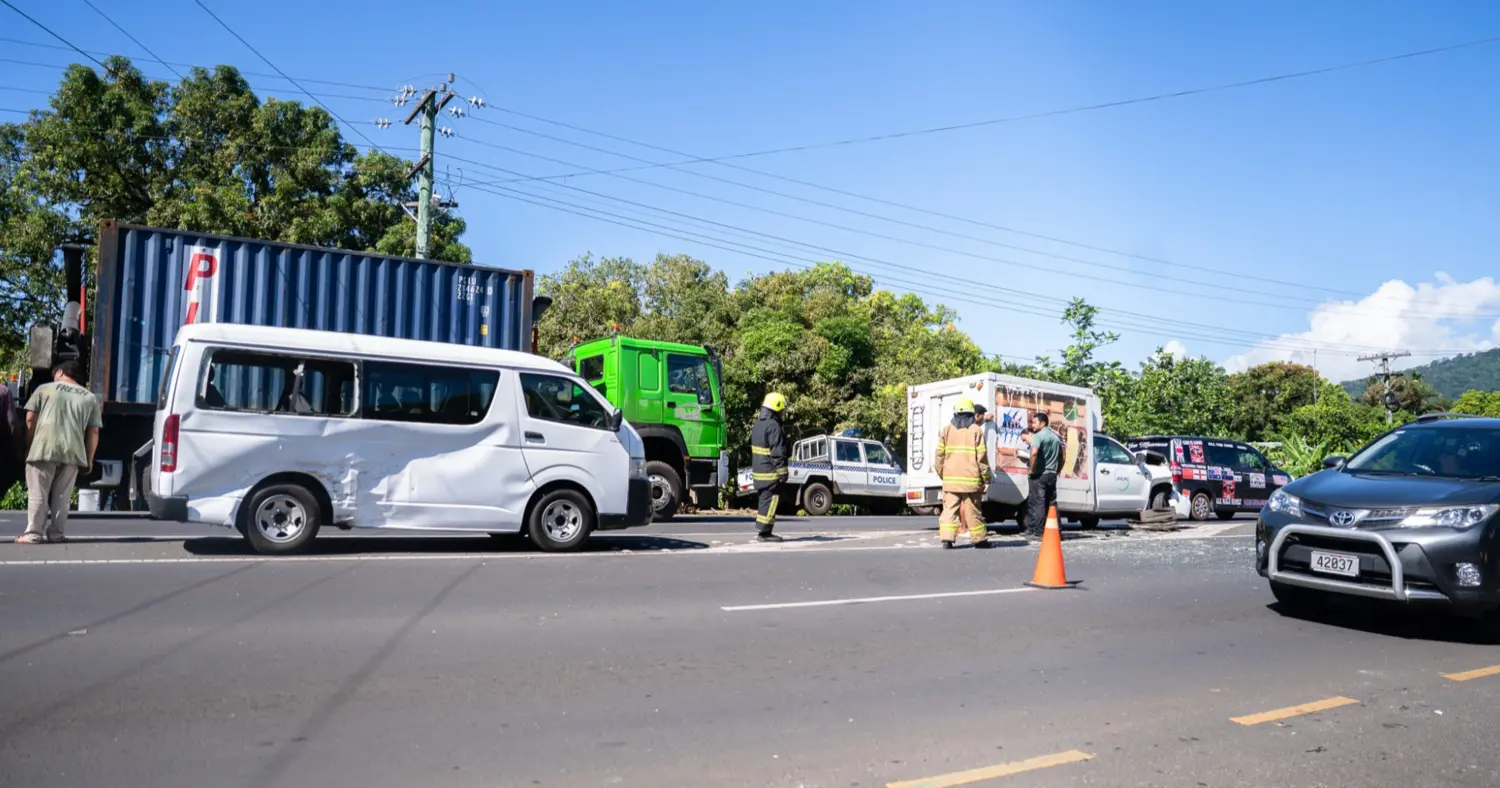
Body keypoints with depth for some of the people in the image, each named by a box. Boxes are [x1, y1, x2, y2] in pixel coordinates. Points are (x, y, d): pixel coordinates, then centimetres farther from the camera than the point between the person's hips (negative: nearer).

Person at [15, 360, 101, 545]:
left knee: (37, 494, 3)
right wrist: (89, 459, 14)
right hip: (73, 451, 2)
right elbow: (93, 432, 10)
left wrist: (29, 443, 15)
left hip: (44, 448, -2)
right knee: (62, 495, 8)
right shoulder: (90, 398, 15)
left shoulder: (44, 389, 10)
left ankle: (33, 533, 2)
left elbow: (30, 419, 4)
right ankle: (55, 533, 10)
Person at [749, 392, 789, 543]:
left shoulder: (758, 424, 14)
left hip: (758, 470, 10)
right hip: (770, 473, -10)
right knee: (770, 501, -6)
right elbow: (777, 452, -20)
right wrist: (782, 471, -17)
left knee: (764, 500, 14)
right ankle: (765, 532, -6)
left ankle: (764, 531, 18)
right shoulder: (773, 426, -17)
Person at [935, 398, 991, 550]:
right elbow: (982, 457, -4)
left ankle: (946, 539, -9)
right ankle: (979, 540, 15)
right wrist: (986, 478, 5)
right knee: (972, 511, 5)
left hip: (950, 479, 2)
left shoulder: (946, 430, 8)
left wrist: (941, 474, 17)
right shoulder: (976, 430, -1)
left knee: (949, 509, 1)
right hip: (971, 479, -2)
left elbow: (940, 456, 6)